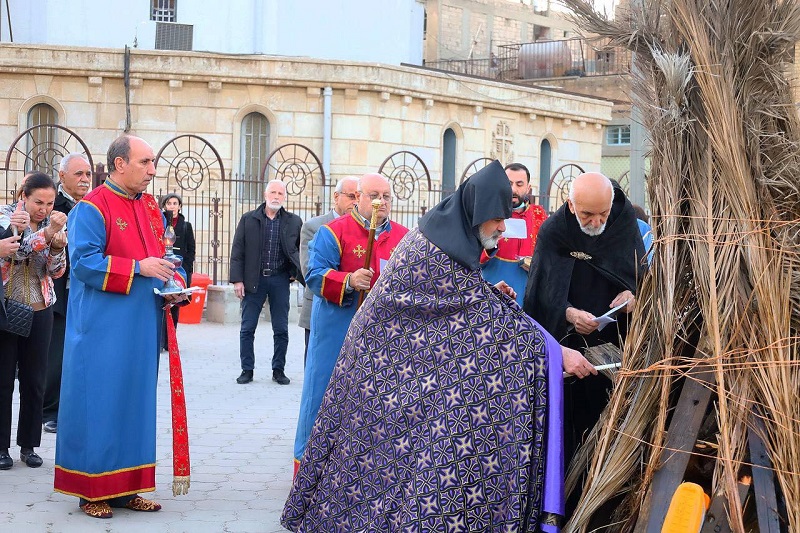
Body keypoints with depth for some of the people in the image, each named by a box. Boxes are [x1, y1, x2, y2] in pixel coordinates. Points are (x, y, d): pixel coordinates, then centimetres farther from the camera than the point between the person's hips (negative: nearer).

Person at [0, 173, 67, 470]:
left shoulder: (54, 224, 4)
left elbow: (56, 272, 0)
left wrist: (57, 246, -18)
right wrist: (47, 233, -33)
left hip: (39, 311, 3)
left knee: (35, 381, 6)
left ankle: (28, 445, 16)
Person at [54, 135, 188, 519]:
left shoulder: (152, 209, 13)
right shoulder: (92, 208, -10)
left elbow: (164, 257, 18)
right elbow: (84, 263, -18)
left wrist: (176, 285, -2)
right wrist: (138, 268, -20)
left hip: (143, 325, 7)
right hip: (104, 326, -7)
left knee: (136, 400, 10)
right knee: (99, 401, -2)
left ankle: (126, 486, 18)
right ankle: (91, 490, 8)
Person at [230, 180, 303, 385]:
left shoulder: (293, 222, 4)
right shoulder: (248, 219, 2)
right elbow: (237, 251, 1)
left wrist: (296, 272, 4)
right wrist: (237, 280, -6)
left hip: (280, 279, 1)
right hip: (253, 279, 0)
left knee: (281, 329, 5)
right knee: (247, 328, 3)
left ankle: (278, 370, 16)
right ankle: (247, 370, 12)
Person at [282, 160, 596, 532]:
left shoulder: (446, 235, 7)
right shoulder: (438, 250, -23)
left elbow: (450, 301, 18)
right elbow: (485, 319, -24)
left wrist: (489, 294, 0)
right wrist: (558, 353, -23)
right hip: (399, 368, -9)